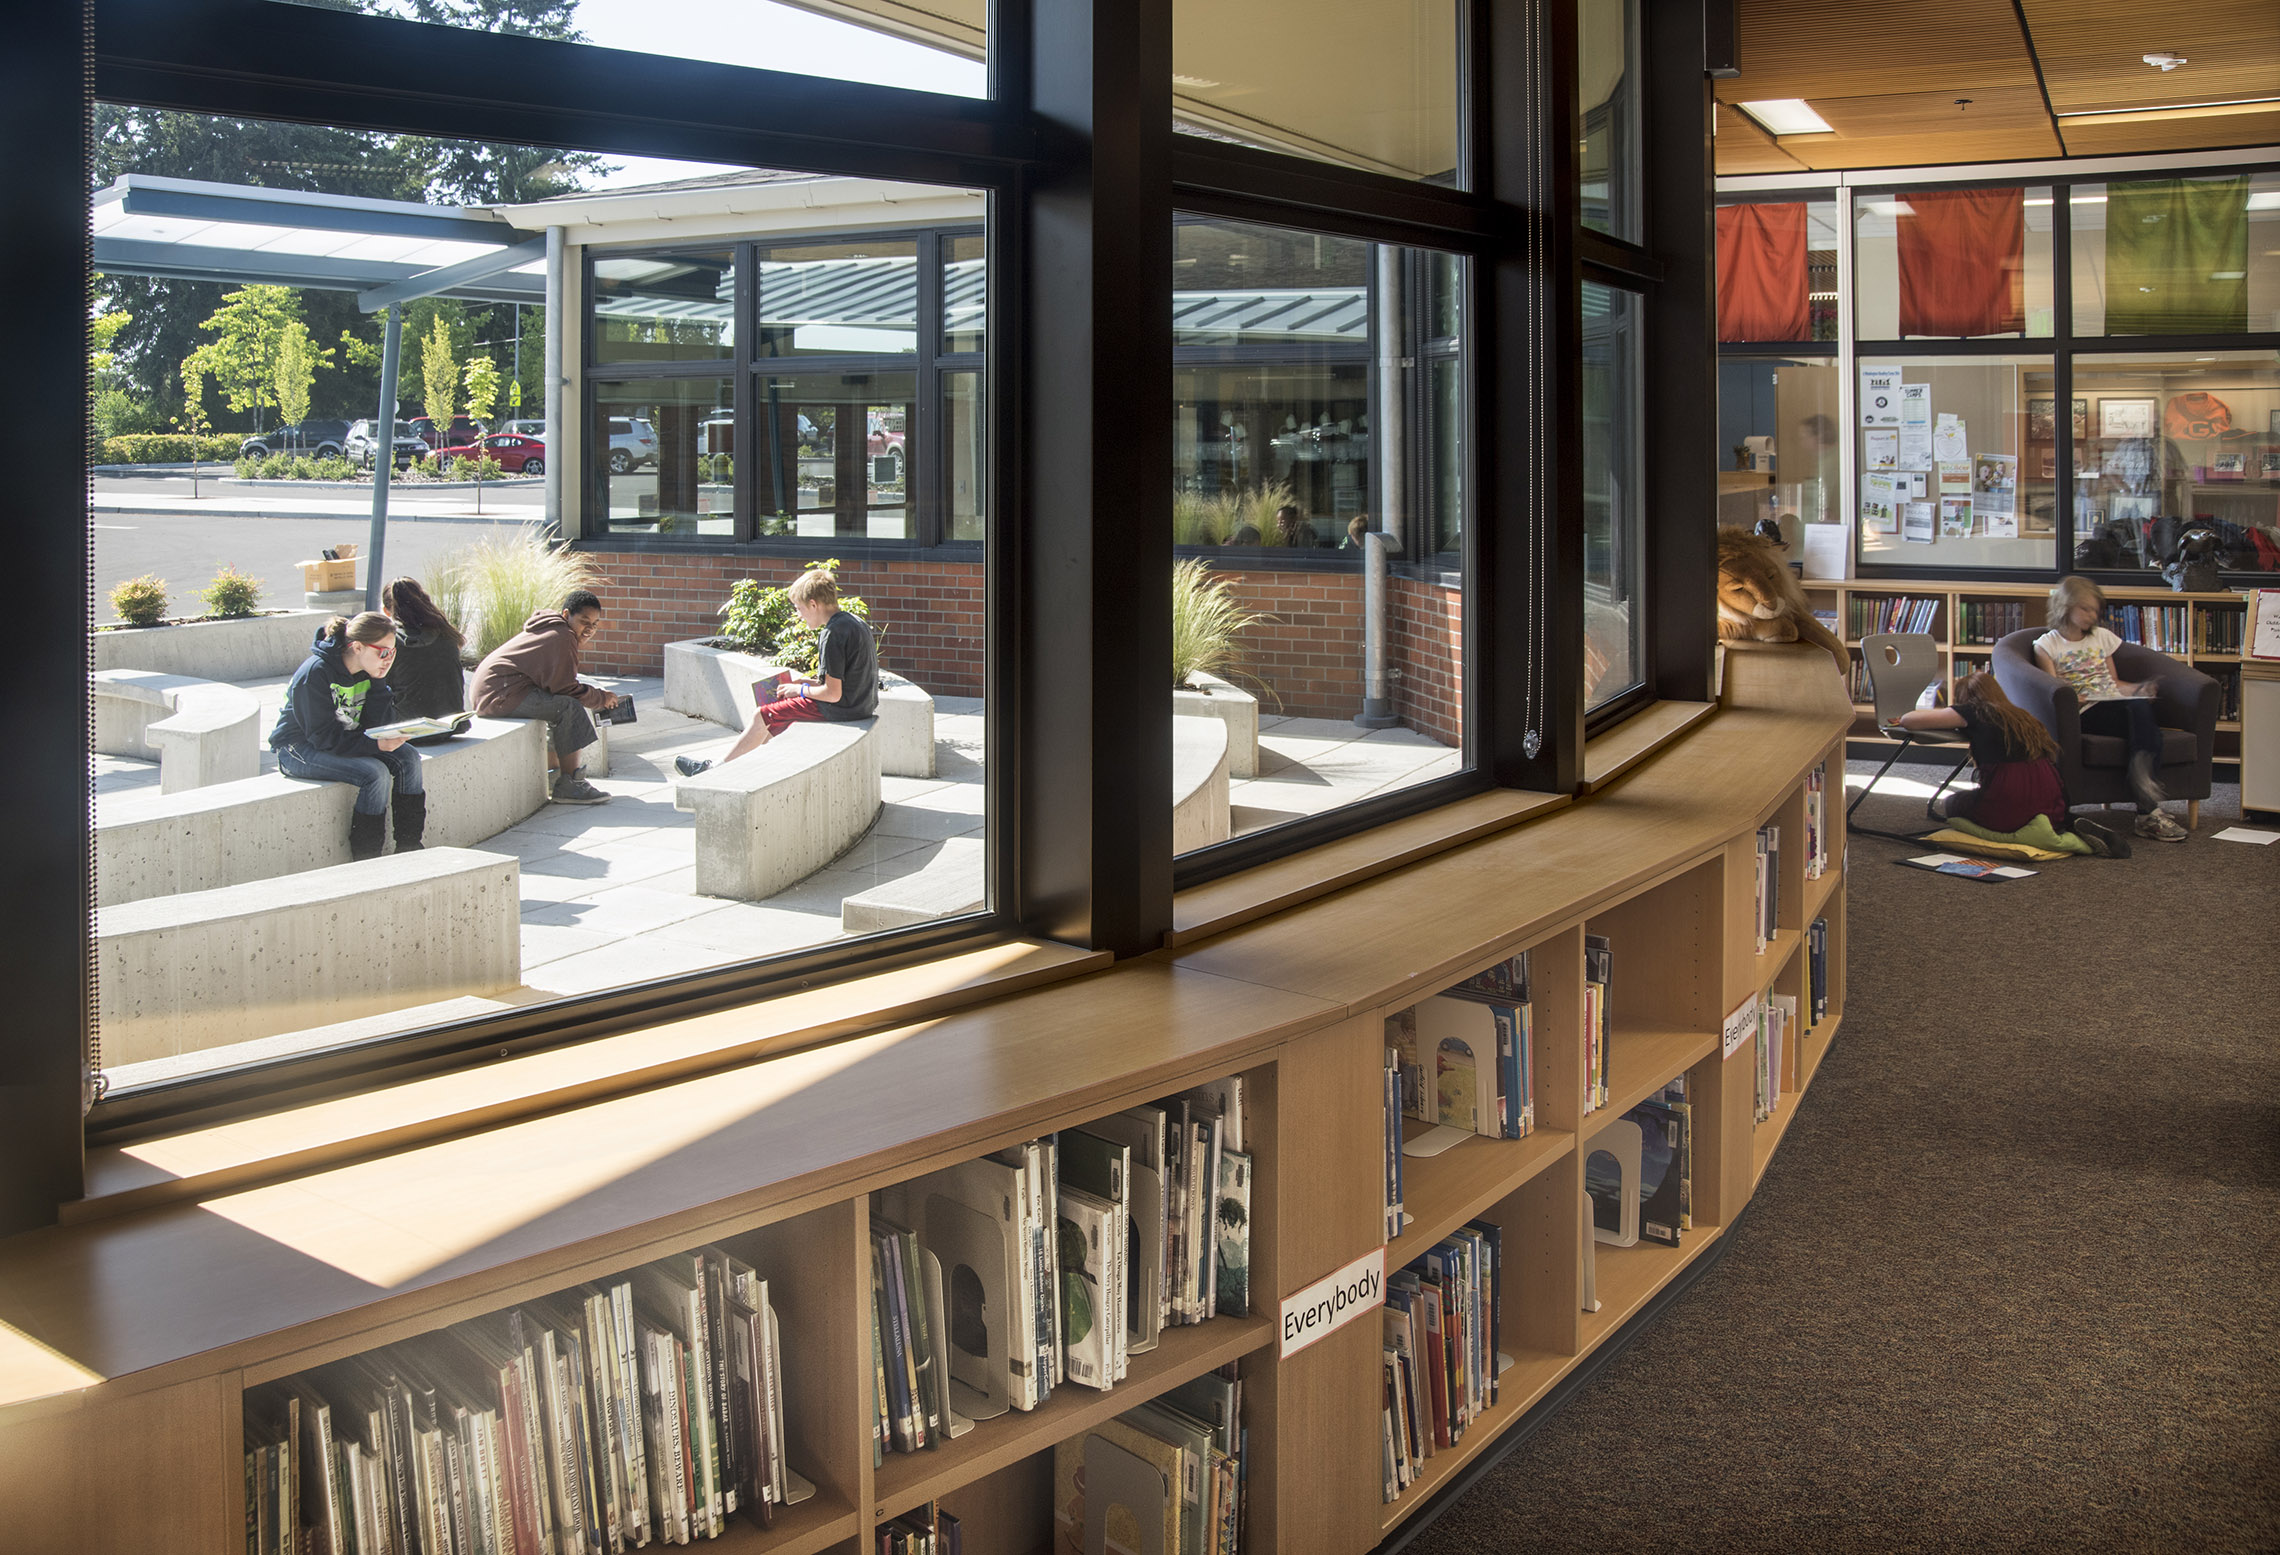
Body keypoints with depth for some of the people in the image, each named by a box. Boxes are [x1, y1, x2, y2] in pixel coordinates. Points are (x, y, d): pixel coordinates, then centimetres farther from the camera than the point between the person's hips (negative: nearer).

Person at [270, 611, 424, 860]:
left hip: (348, 743, 8)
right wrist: (375, 745, -34)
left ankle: (409, 847, -9)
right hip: (299, 750, -8)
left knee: (408, 758, -12)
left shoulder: (367, 672, 0)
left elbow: (379, 725, -5)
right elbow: (323, 736, -27)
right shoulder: (316, 673, -23)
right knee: (376, 773, -28)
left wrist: (380, 682, -16)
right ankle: (365, 859, -20)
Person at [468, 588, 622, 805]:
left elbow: (558, 683, 22)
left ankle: (553, 772, 23)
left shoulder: (549, 630, 20)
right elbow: (567, 689, -17)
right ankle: (568, 786, -19)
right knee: (568, 708, -21)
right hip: (501, 695, -11)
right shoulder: (562, 637, -14)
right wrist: (602, 698, -3)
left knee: (559, 705, 25)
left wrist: (597, 695, 10)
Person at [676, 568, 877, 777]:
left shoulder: (833, 634, -23)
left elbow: (833, 693, -24)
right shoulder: (853, 621, 7)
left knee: (762, 718, 3)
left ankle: (714, 768, 17)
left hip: (839, 709, -10)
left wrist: (800, 690, -7)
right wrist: (809, 683, 10)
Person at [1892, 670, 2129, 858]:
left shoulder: (1973, 712, 4)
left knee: (1945, 804, 19)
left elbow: (1907, 720, 2)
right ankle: (2073, 825, 9)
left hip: (2008, 806, -6)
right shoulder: (2020, 715, 20)